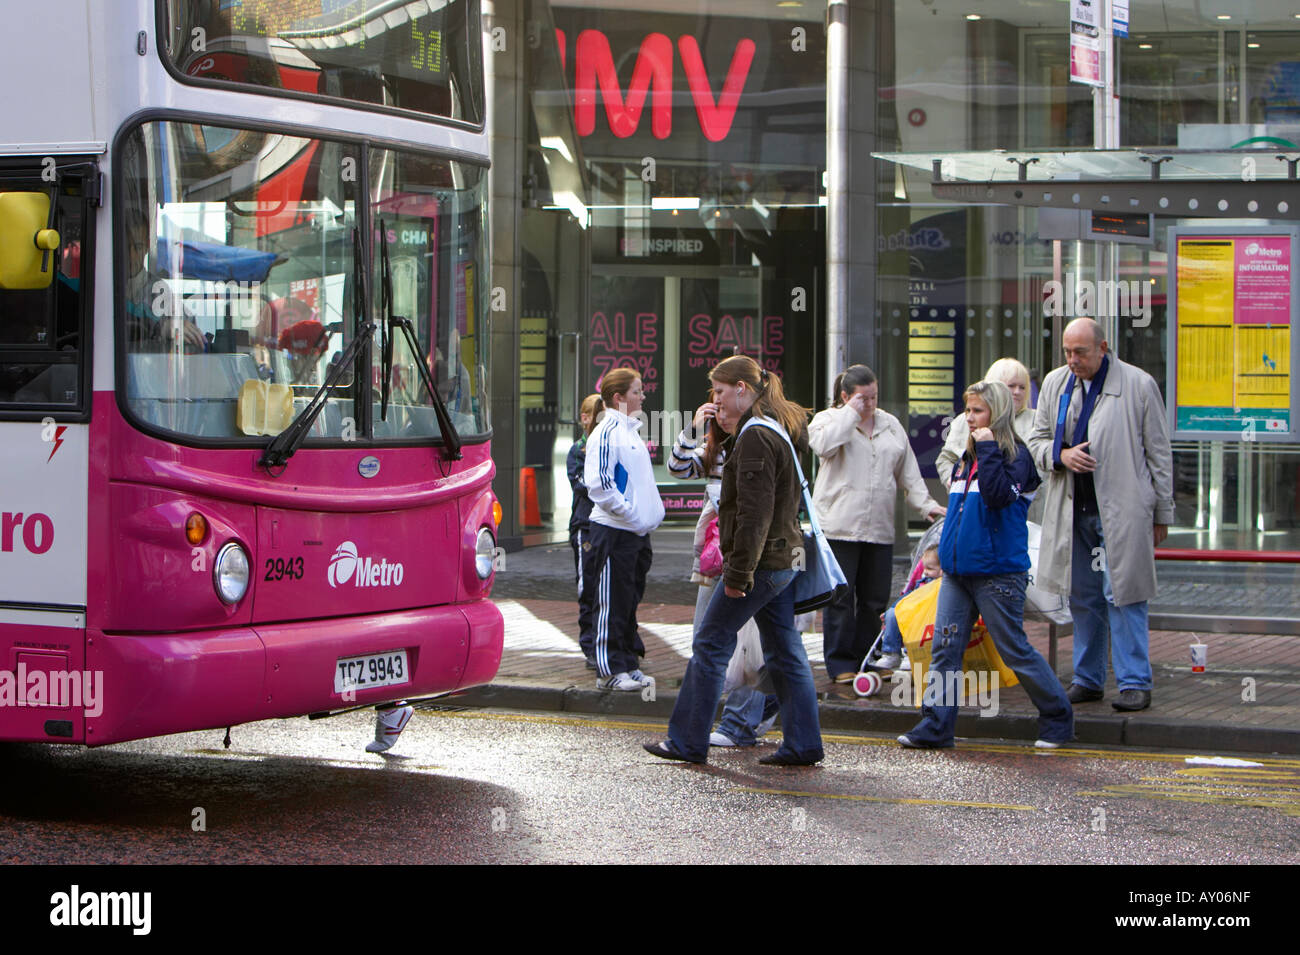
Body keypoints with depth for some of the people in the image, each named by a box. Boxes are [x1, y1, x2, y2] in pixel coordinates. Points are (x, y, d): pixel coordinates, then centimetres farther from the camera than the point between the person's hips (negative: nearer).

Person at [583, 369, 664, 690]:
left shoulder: (631, 431, 17)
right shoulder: (607, 433, -13)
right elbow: (599, 483, -20)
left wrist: (651, 515, 14)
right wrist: (631, 514, -18)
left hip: (637, 531, 9)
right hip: (614, 531, -9)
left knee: (630, 601, 14)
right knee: (611, 604, -4)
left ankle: (627, 666, 21)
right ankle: (609, 670, 1)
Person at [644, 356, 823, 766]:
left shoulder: (755, 436, -16)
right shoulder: (778, 430, 16)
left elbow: (754, 512, -22)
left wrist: (738, 572, -20)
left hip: (759, 562, -10)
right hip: (783, 562, 10)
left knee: (709, 646, -1)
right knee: (785, 653, 10)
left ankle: (687, 741, 4)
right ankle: (803, 744, 11)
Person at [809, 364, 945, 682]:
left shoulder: (890, 425, 17)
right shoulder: (828, 419, 4)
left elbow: (908, 471, 20)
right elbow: (823, 445, -20)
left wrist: (925, 504, 8)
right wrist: (851, 413, -11)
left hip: (879, 528, 4)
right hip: (839, 525, -4)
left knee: (875, 597, 6)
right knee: (840, 597, -4)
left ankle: (869, 659, 16)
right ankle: (841, 664, 3)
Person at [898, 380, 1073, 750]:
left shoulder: (1015, 455, -8)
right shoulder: (969, 456, 15)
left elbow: (997, 496, -26)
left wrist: (987, 450, -23)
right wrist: (945, 551, 20)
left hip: (998, 571, -7)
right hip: (958, 568, 7)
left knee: (1014, 649, 0)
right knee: (944, 647, 1)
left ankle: (1058, 717, 16)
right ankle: (935, 726, 3)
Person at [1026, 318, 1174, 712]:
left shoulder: (1139, 384, -4)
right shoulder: (1054, 384, 9)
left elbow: (1159, 454, 1)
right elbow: (1037, 440, 16)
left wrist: (1162, 514, 1)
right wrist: (1061, 455, -8)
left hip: (1121, 510, -4)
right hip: (1072, 510, 5)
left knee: (1123, 595, -6)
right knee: (1083, 597, 10)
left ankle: (1135, 683, -1)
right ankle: (1088, 680, 19)